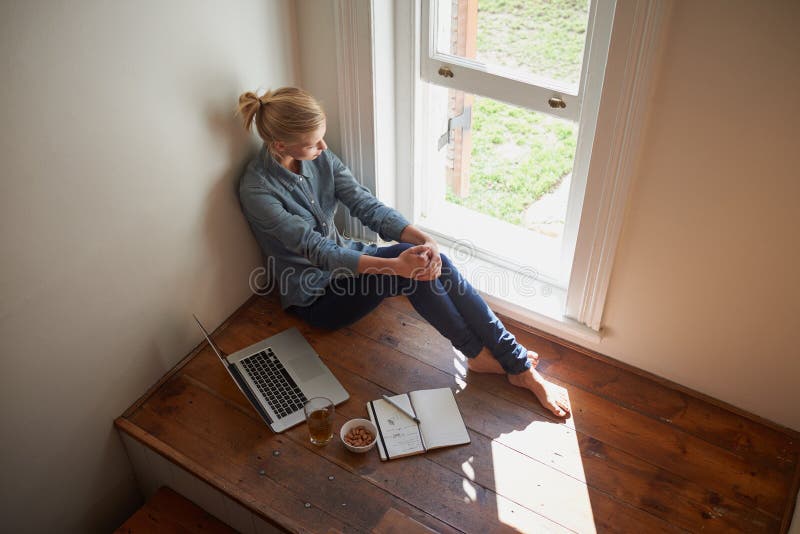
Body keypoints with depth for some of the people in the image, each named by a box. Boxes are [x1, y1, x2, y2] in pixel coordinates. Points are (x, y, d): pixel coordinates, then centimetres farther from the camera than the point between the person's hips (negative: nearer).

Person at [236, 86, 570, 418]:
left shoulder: (319, 157, -4)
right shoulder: (257, 190, -24)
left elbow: (365, 204, -8)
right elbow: (317, 251, -29)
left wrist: (421, 238, -26)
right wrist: (395, 265, -38)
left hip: (344, 261, 6)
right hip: (316, 297, -6)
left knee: (433, 263, -21)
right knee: (414, 269, -29)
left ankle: (521, 367, -18)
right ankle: (478, 354, -9)